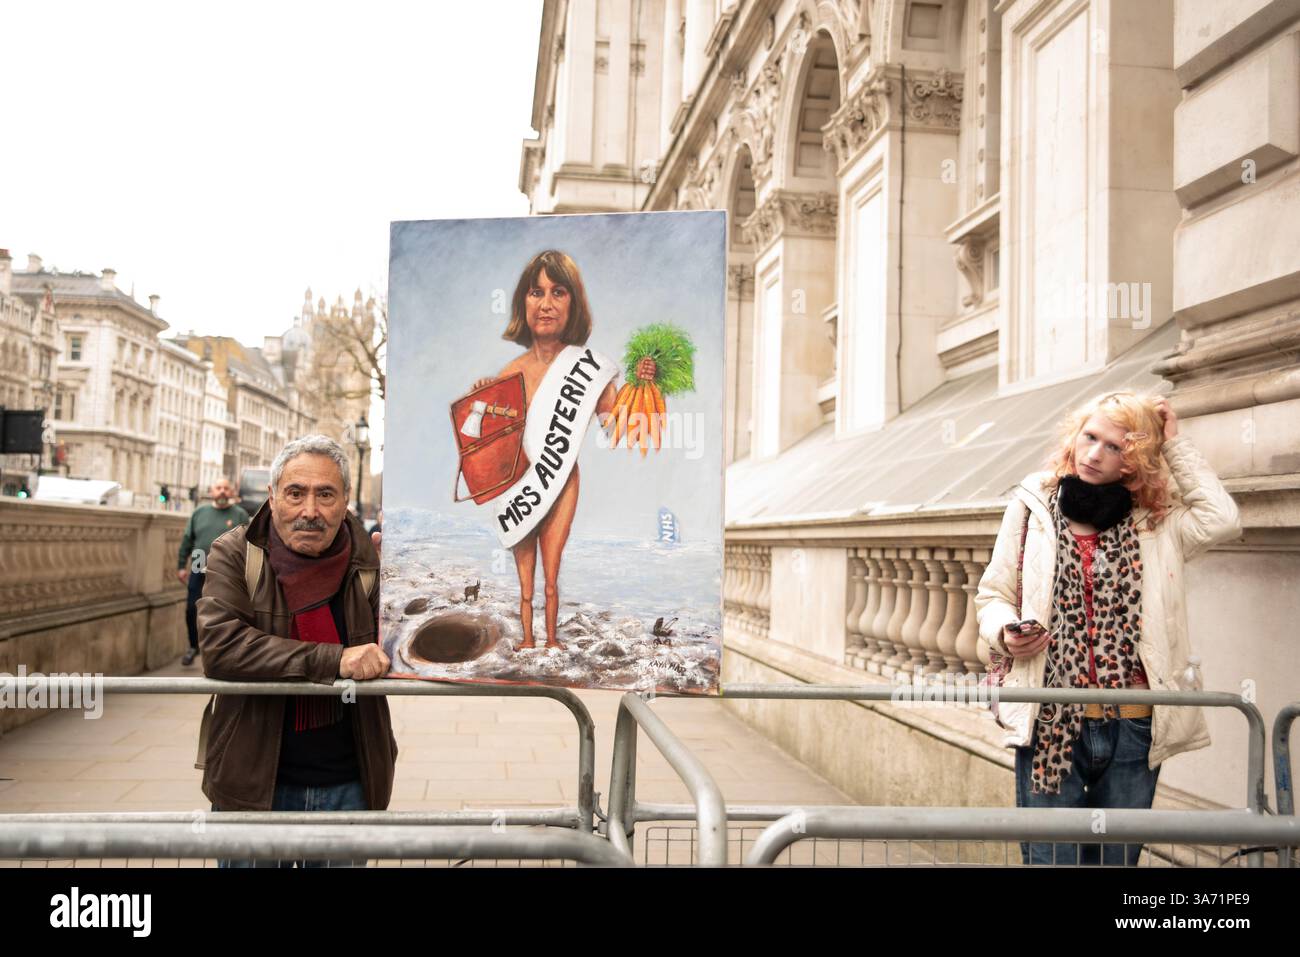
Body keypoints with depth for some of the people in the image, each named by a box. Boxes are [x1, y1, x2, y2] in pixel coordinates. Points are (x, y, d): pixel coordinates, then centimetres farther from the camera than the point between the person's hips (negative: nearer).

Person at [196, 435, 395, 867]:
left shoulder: (369, 560, -3)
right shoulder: (234, 554, -7)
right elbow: (219, 645, -23)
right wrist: (333, 660, -28)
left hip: (349, 786, 2)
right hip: (256, 784, -1)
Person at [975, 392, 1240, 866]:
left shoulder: (1155, 523, 7)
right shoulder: (1033, 506, 4)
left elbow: (1221, 521, -12)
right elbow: (993, 593, 7)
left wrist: (1174, 444, -3)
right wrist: (1004, 632, -15)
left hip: (1134, 730, 2)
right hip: (1052, 723, -1)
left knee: (1118, 858, 13)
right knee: (1051, 857, 2)